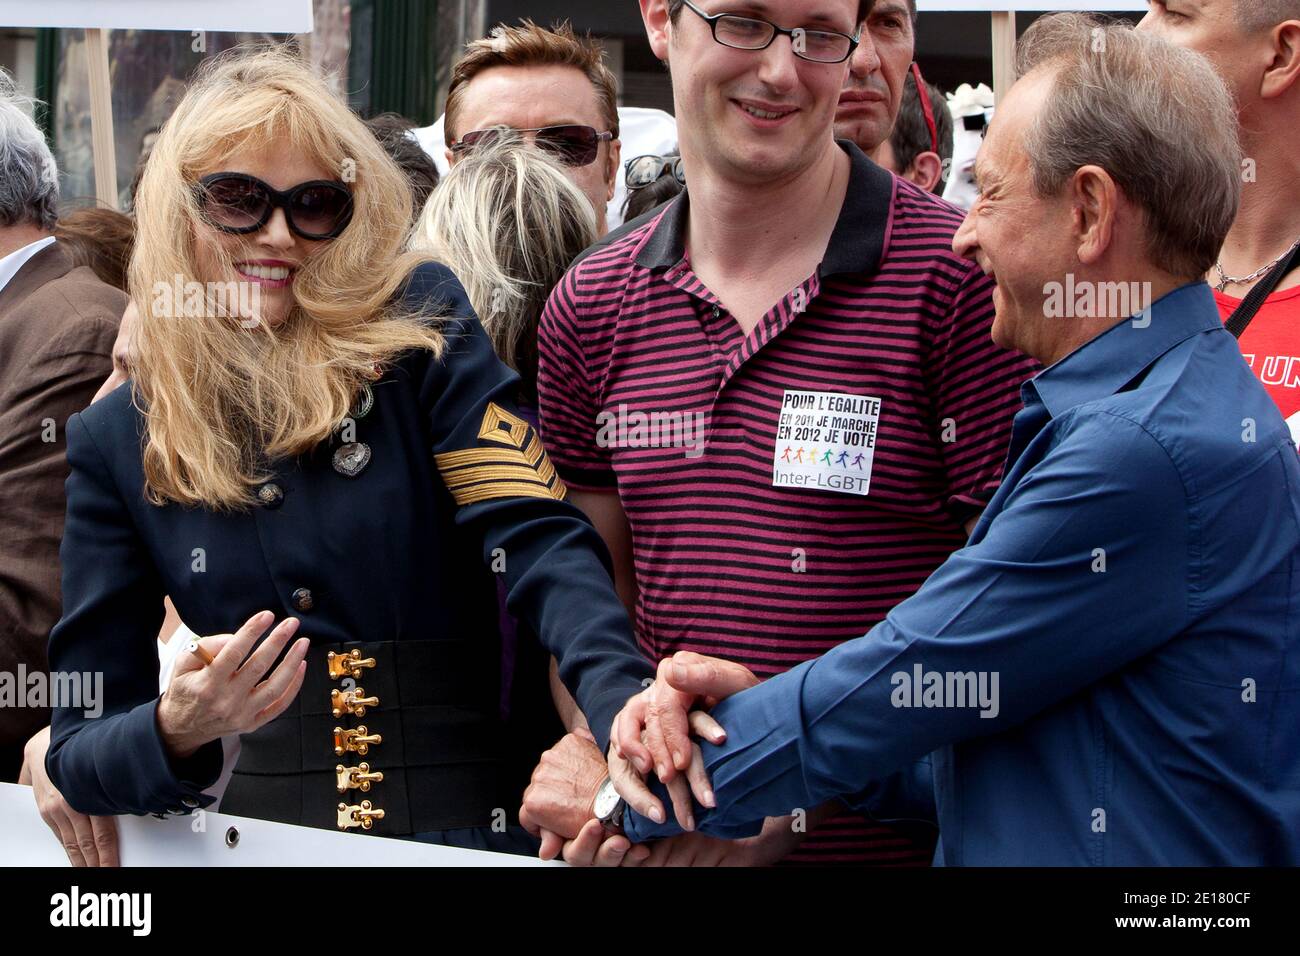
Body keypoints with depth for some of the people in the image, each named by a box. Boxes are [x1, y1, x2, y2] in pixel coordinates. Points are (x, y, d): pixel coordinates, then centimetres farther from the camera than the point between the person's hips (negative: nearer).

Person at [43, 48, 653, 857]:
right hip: (258, 838, 1)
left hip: (467, 825, -1)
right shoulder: (116, 441, 6)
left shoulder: (418, 324, 2)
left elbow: (538, 541, -10)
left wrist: (627, 702, -29)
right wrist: (176, 732, -18)